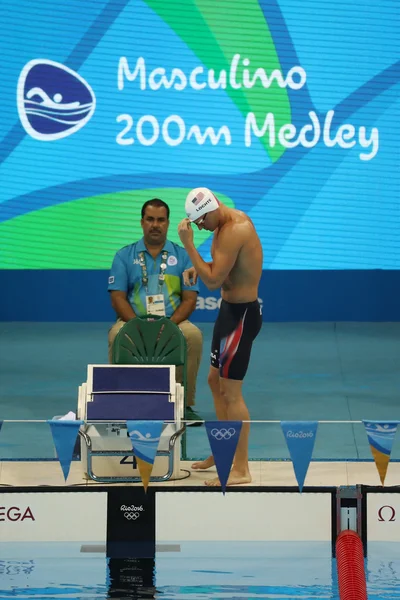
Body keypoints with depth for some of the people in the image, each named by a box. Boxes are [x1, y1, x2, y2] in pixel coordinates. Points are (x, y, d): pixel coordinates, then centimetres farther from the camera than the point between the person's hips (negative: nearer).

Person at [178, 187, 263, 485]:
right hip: (234, 309, 11)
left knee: (231, 392, -6)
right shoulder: (233, 220, 7)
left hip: (241, 314, -11)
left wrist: (189, 245, -24)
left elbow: (214, 280, -26)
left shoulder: (234, 231, -24)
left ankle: (241, 469, 0)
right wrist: (197, 267, 2)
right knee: (216, 380, 21)